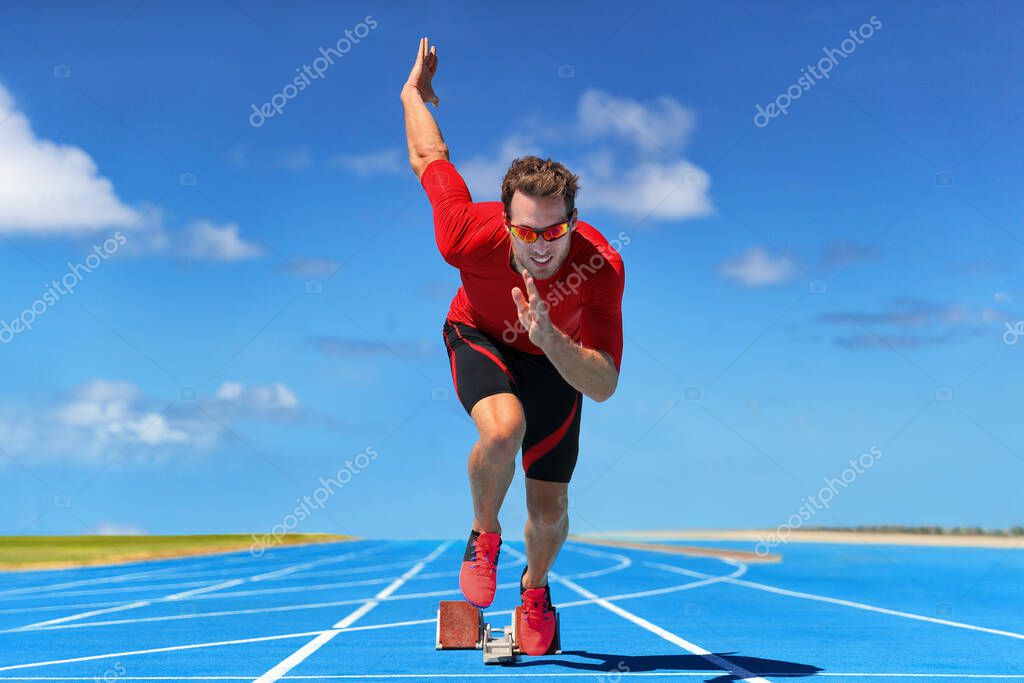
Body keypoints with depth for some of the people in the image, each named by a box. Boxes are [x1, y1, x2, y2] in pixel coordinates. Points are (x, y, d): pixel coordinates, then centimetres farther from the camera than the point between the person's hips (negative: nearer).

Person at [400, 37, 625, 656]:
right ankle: (484, 534, -2)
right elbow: (430, 157, -17)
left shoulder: (601, 267, -36)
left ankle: (536, 585, 39)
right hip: (481, 339, -1)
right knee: (503, 428, -35)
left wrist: (550, 338, -55)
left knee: (550, 509, 2)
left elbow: (604, 385, -37)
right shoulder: (473, 236, -36)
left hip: (556, 358, 1)